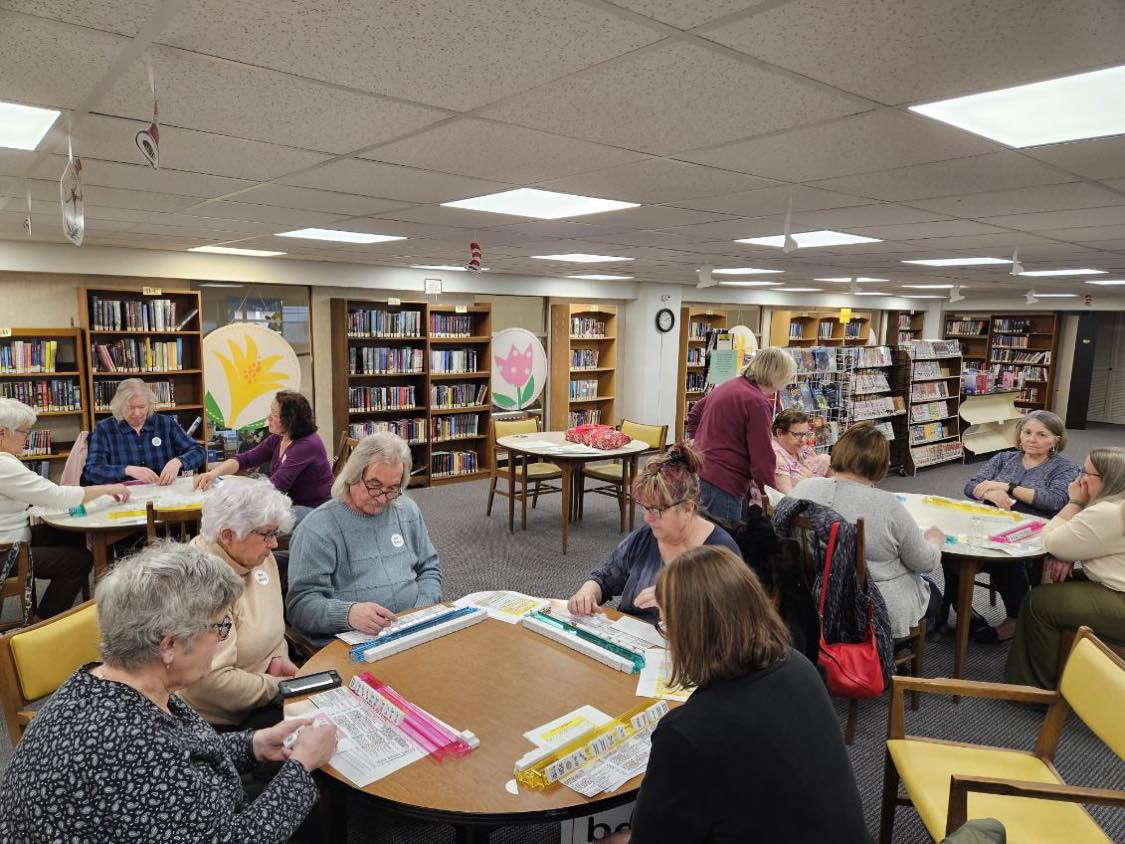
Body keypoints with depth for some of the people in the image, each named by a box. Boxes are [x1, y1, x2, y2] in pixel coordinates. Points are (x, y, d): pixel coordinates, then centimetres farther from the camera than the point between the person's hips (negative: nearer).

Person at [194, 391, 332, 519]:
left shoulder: (307, 445, -22)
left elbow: (276, 484, -26)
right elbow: (245, 459, 6)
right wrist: (215, 472, -12)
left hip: (313, 509, -8)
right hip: (291, 505, 8)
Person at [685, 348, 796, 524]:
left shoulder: (727, 386, 12)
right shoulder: (758, 403, -16)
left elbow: (694, 415, 24)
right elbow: (762, 457, -15)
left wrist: (704, 447, 24)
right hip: (723, 483, -10)